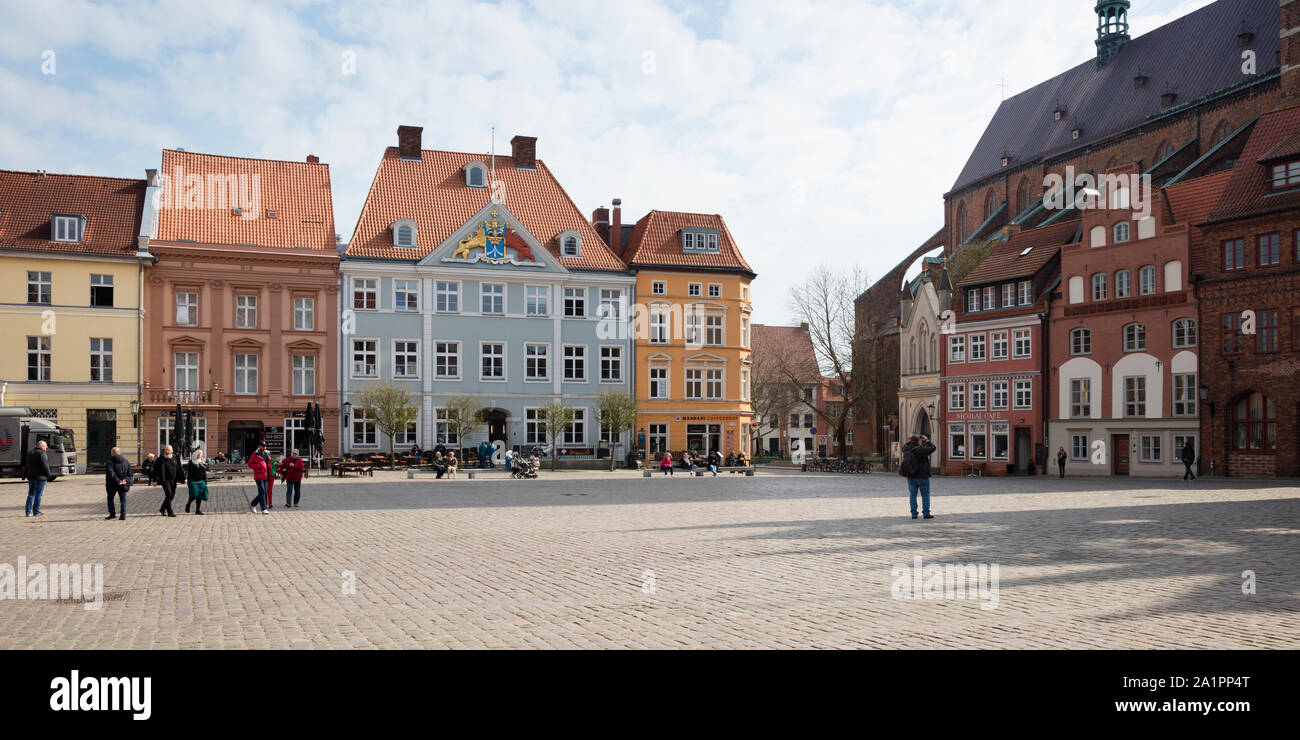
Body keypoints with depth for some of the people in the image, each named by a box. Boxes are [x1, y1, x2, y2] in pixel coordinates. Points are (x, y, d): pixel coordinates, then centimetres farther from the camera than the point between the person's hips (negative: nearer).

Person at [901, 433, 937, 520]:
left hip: (911, 477, 5)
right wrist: (927, 440, 2)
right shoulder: (921, 450, -18)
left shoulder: (907, 449, -1)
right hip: (922, 476, -5)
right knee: (925, 494, 7)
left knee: (912, 495, 10)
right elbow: (932, 448, -10)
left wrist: (909, 441, 17)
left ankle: (914, 514, 10)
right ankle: (926, 513, 6)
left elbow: (904, 447, 22)